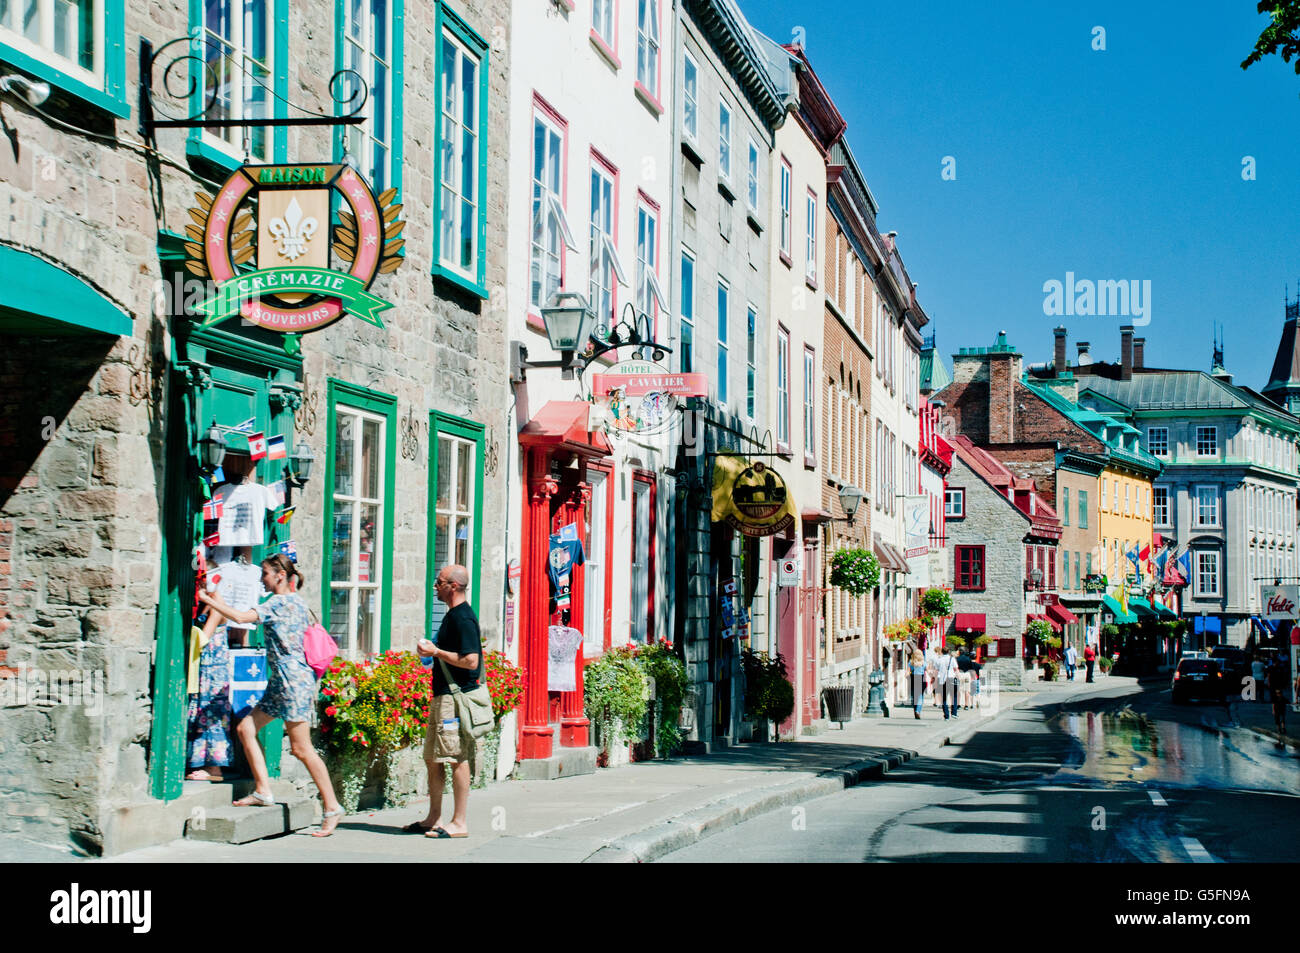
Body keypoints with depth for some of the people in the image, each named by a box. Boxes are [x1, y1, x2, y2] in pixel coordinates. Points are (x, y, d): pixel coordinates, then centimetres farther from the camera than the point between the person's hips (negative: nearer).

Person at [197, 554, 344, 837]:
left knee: (301, 748, -9)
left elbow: (241, 617, -19)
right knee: (245, 728, 8)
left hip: (293, 680, -10)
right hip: (280, 681, 10)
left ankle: (331, 807, -5)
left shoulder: (280, 601, -12)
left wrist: (209, 600, -10)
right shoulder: (295, 601, 17)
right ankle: (263, 790, 9)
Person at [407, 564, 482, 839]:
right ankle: (434, 818, 22)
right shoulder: (452, 615, 17)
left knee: (457, 759, -6)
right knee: (432, 757, 14)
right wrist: (433, 650, 13)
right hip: (443, 695, 11)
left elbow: (471, 661, -23)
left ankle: (459, 822, -1)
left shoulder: (463, 617, -15)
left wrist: (436, 652, -16)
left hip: (456, 696, -11)